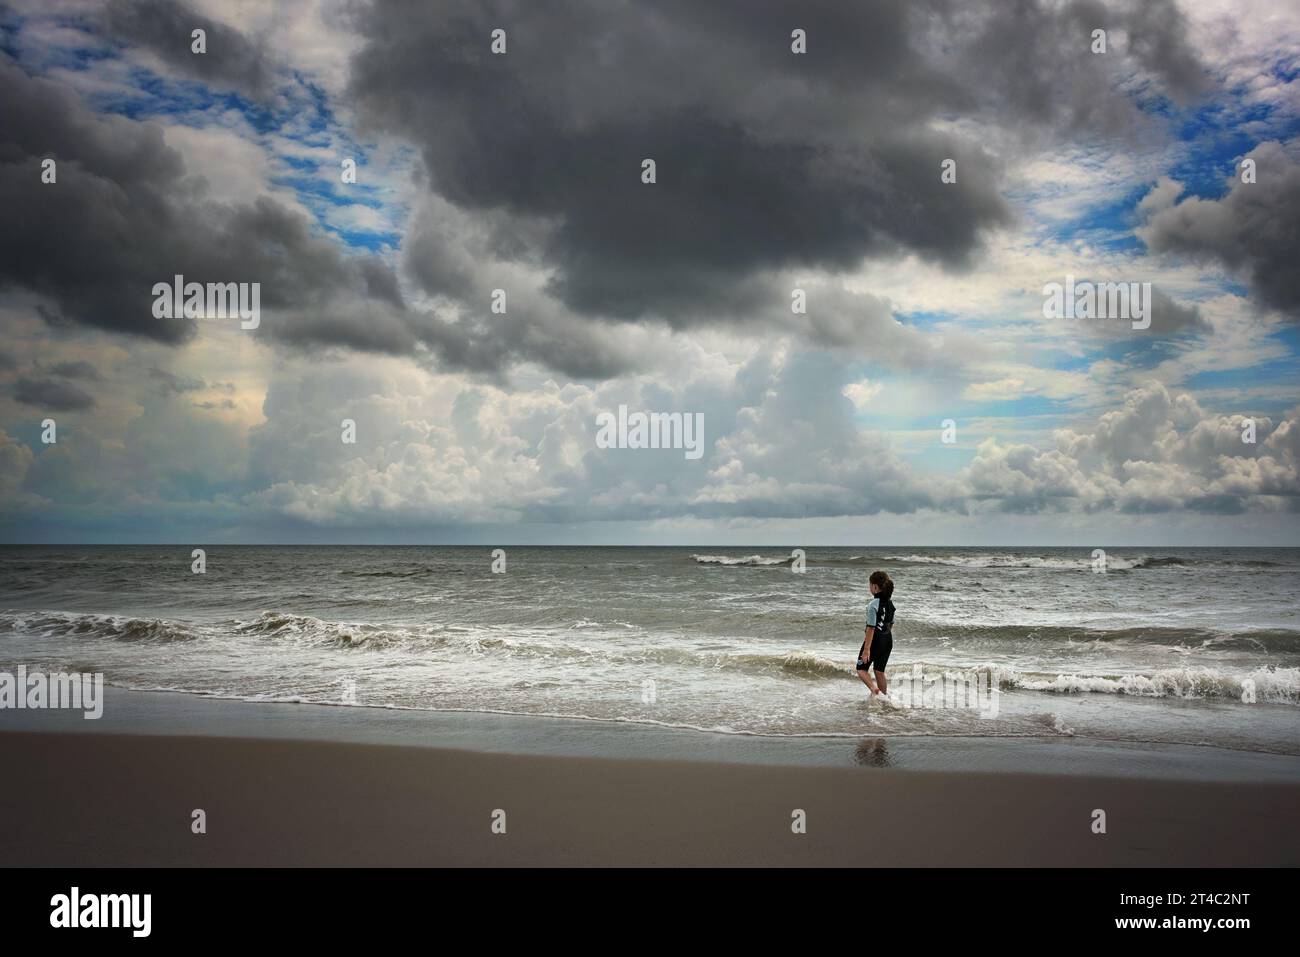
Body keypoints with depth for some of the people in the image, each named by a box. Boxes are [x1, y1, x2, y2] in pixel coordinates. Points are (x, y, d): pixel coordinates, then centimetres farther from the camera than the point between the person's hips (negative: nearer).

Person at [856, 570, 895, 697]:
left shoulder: (874, 604, -20)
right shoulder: (890, 602, 4)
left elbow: (871, 628, -21)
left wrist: (866, 649, -20)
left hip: (875, 640, -7)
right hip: (888, 640, 7)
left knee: (862, 669, 7)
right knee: (879, 671, 18)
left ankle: (874, 689, -14)